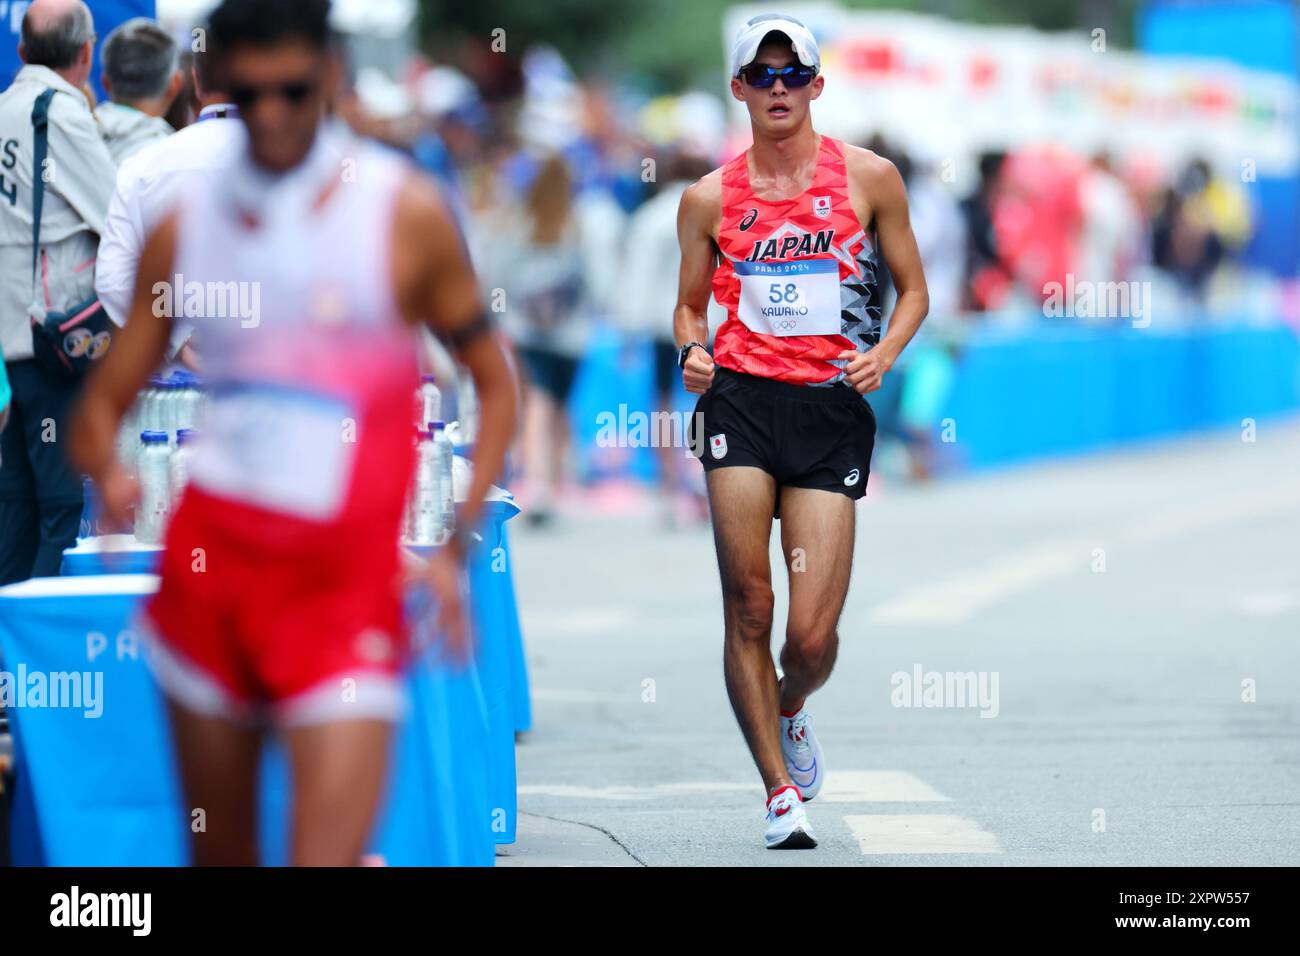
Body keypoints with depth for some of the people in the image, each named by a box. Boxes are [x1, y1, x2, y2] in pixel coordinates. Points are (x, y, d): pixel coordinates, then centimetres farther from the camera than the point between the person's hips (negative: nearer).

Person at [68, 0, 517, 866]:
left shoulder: (404, 211, 0)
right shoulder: (188, 223, 8)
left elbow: (495, 383, 6)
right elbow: (104, 404, 12)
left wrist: (455, 548, -5)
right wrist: (109, 475, -12)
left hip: (345, 580, -3)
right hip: (208, 564, 4)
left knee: (329, 854, -15)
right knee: (221, 853, 8)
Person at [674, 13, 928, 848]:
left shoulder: (868, 178, 6)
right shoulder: (710, 198, 9)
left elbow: (914, 290, 13)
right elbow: (690, 305, 19)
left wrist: (883, 354, -6)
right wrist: (692, 350, -3)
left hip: (833, 405, -1)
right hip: (742, 397, 1)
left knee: (813, 635, -6)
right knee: (748, 609, -9)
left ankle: (790, 714, 30)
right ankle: (782, 793, 3)